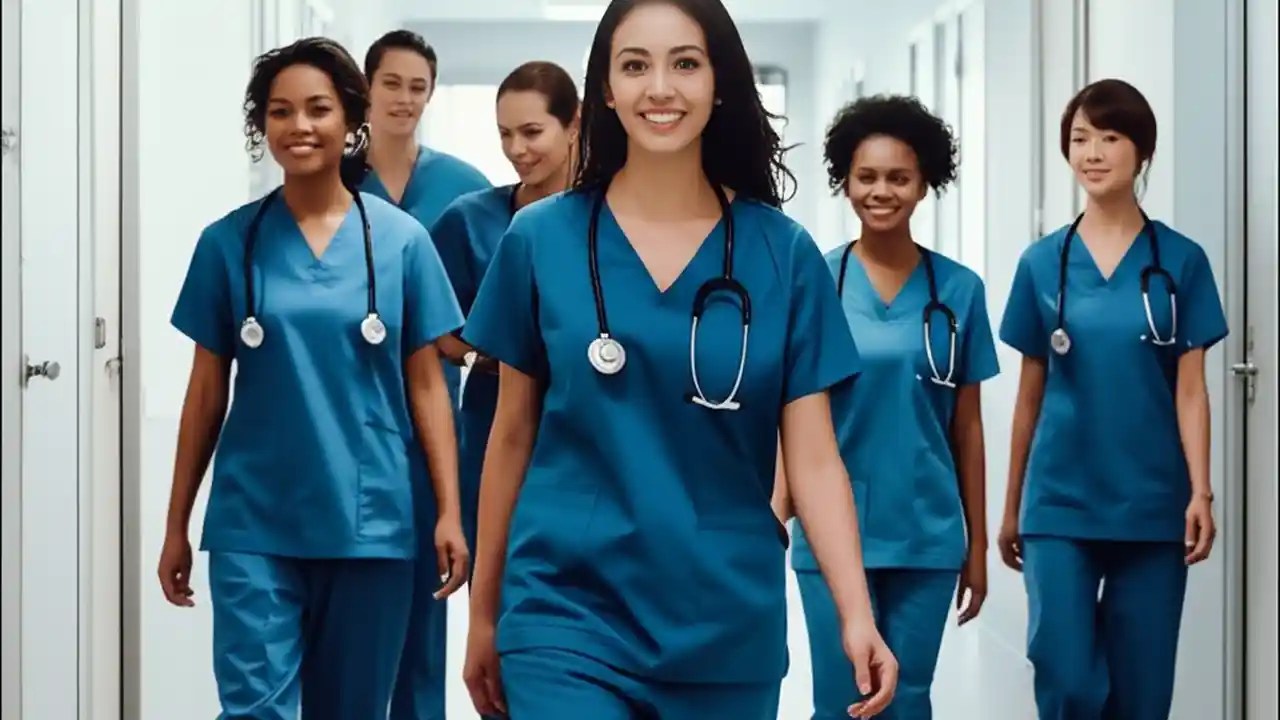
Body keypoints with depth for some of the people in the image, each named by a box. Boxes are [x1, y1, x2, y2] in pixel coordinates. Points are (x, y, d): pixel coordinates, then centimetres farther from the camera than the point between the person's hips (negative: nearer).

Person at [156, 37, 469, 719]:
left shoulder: (401, 240, 0)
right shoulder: (229, 242, 1)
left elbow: (426, 384, 2)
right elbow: (207, 392, 6)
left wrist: (450, 510, -5)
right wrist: (176, 523, 7)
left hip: (369, 521, 1)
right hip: (254, 524, 0)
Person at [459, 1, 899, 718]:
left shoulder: (784, 253, -1)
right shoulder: (540, 238, -1)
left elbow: (814, 457, -3)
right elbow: (513, 436, 6)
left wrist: (858, 615, -15)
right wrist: (484, 611, 9)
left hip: (729, 626, 1)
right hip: (566, 618, -1)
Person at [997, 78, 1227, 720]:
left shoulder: (1180, 261, 1)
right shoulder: (1042, 263, 4)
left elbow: (1190, 389, 0)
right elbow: (1030, 394, 8)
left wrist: (1200, 492, -11)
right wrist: (1010, 507, 10)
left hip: (1152, 506, 0)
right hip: (1060, 505, 0)